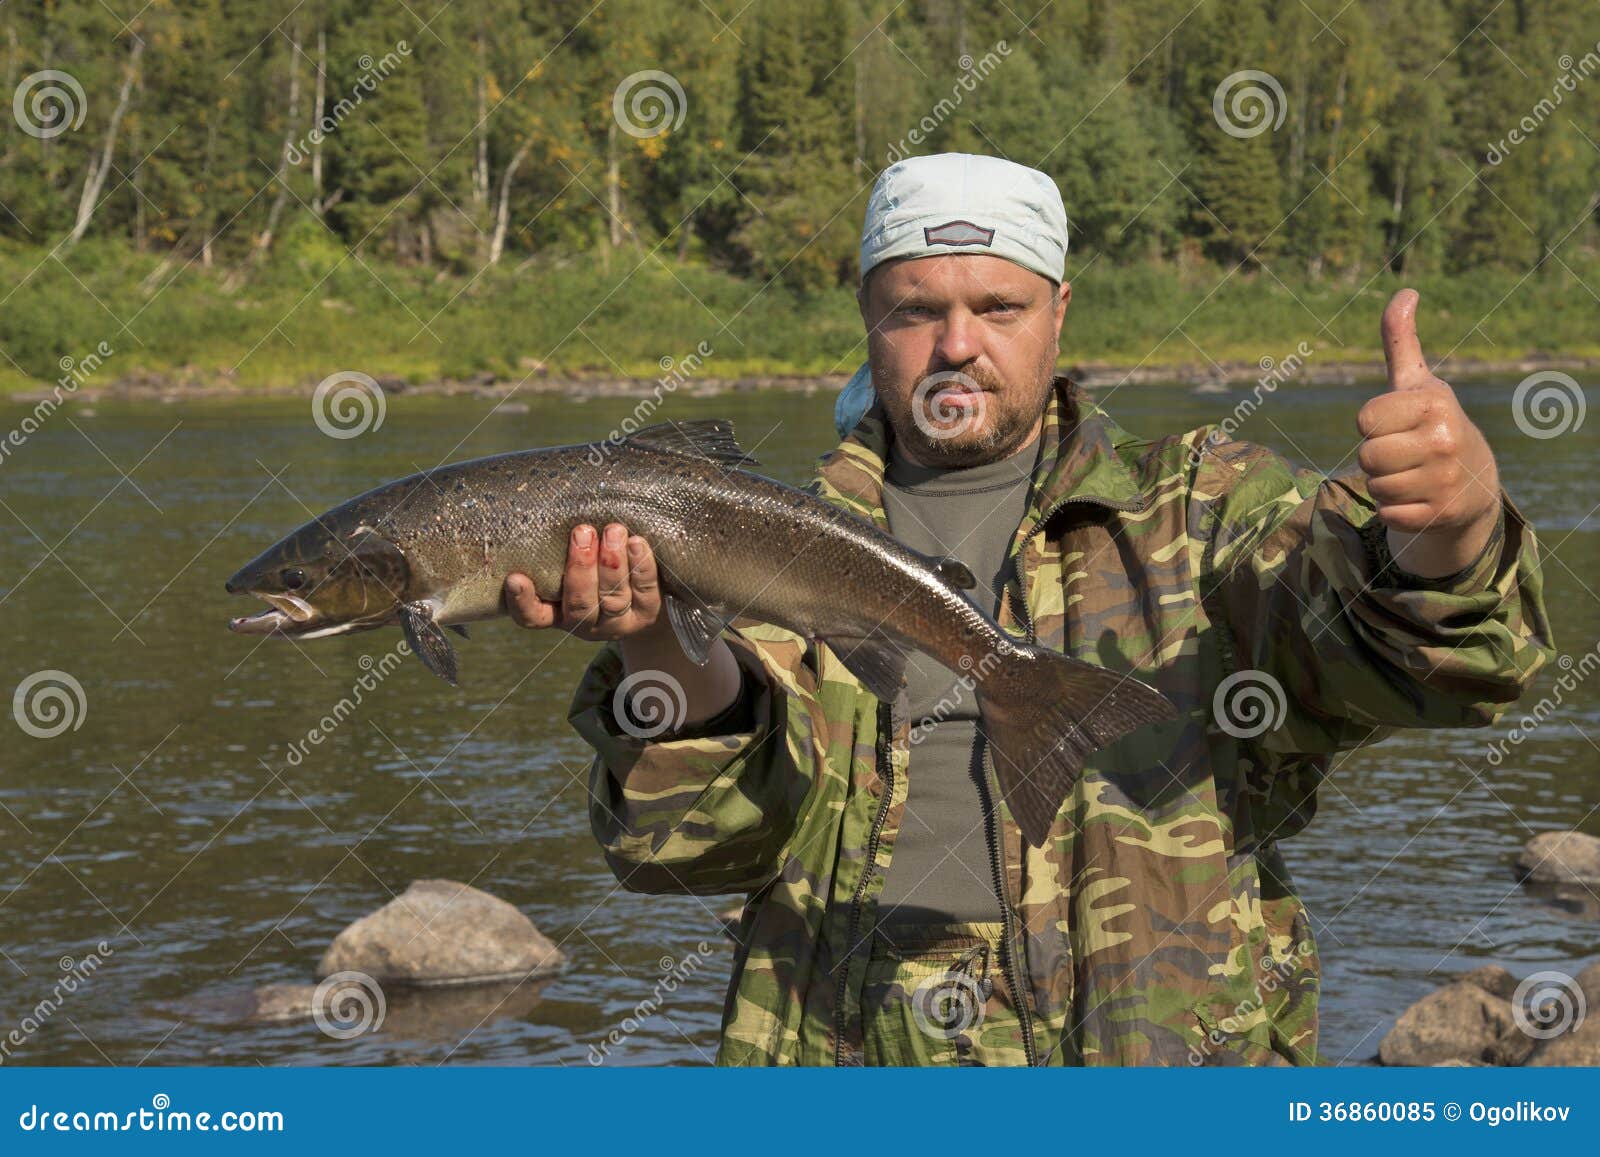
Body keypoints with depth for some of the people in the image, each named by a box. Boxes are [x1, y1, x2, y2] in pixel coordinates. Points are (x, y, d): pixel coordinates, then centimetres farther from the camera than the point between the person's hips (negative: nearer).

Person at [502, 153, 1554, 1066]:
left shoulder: (1198, 507, 12)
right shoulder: (784, 547, 16)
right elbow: (696, 832, 3)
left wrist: (1450, 526, -28)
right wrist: (659, 647, -17)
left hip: (1166, 1056, -1)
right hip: (837, 1048, 1)